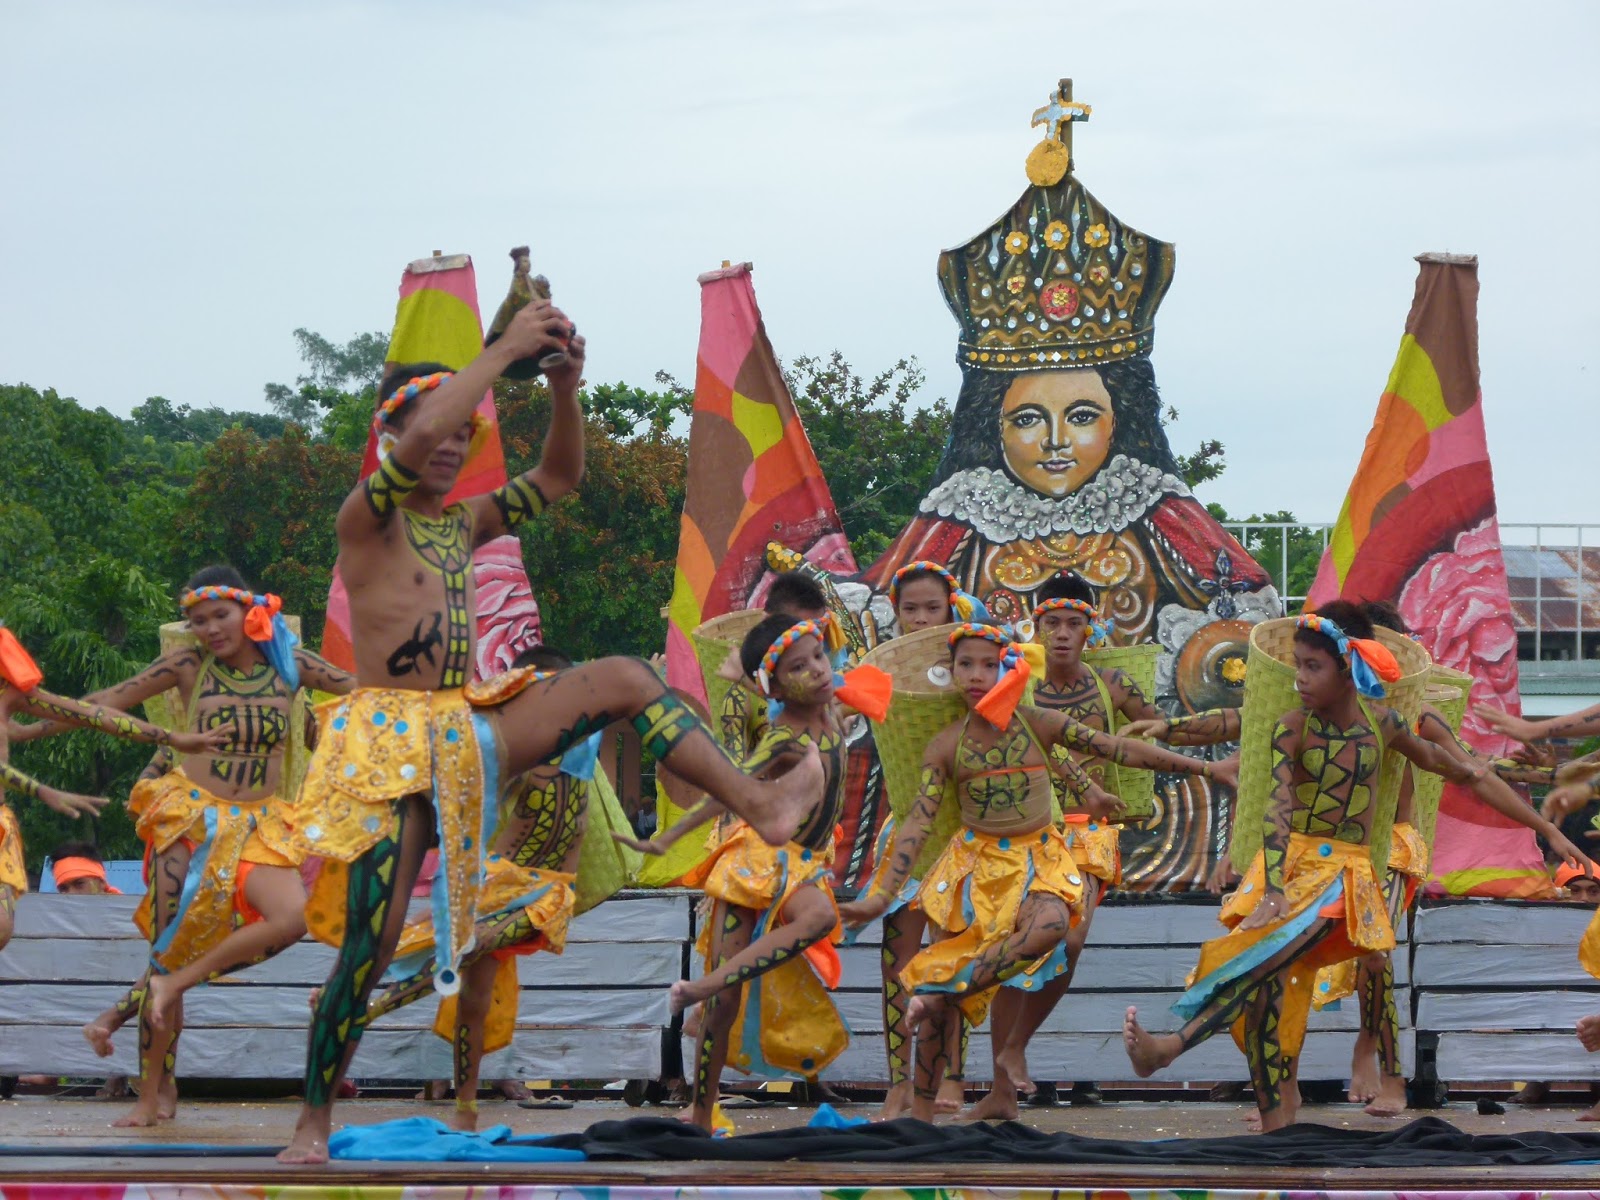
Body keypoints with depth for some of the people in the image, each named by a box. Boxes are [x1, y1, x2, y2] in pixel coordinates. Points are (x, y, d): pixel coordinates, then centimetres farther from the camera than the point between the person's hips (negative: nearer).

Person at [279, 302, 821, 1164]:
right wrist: (505, 351, -20)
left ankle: (760, 804, -5)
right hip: (389, 745, -7)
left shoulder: (463, 523, 14)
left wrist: (564, 386, -2)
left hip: (469, 732, 7)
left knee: (626, 680, -1)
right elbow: (420, 440, -25)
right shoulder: (366, 519, -7)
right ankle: (313, 1121, 4)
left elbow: (558, 477, 16)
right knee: (372, 943, -9)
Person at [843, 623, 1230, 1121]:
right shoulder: (947, 744, -1)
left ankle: (937, 992, -26)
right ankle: (920, 1113, 0)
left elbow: (1118, 748, 0)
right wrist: (880, 895, -13)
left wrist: (1204, 768, 0)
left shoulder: (1037, 724, -1)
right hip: (974, 862, 1)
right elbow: (918, 822, -4)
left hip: (1039, 856, -1)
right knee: (945, 955, -8)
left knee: (1050, 925, -35)